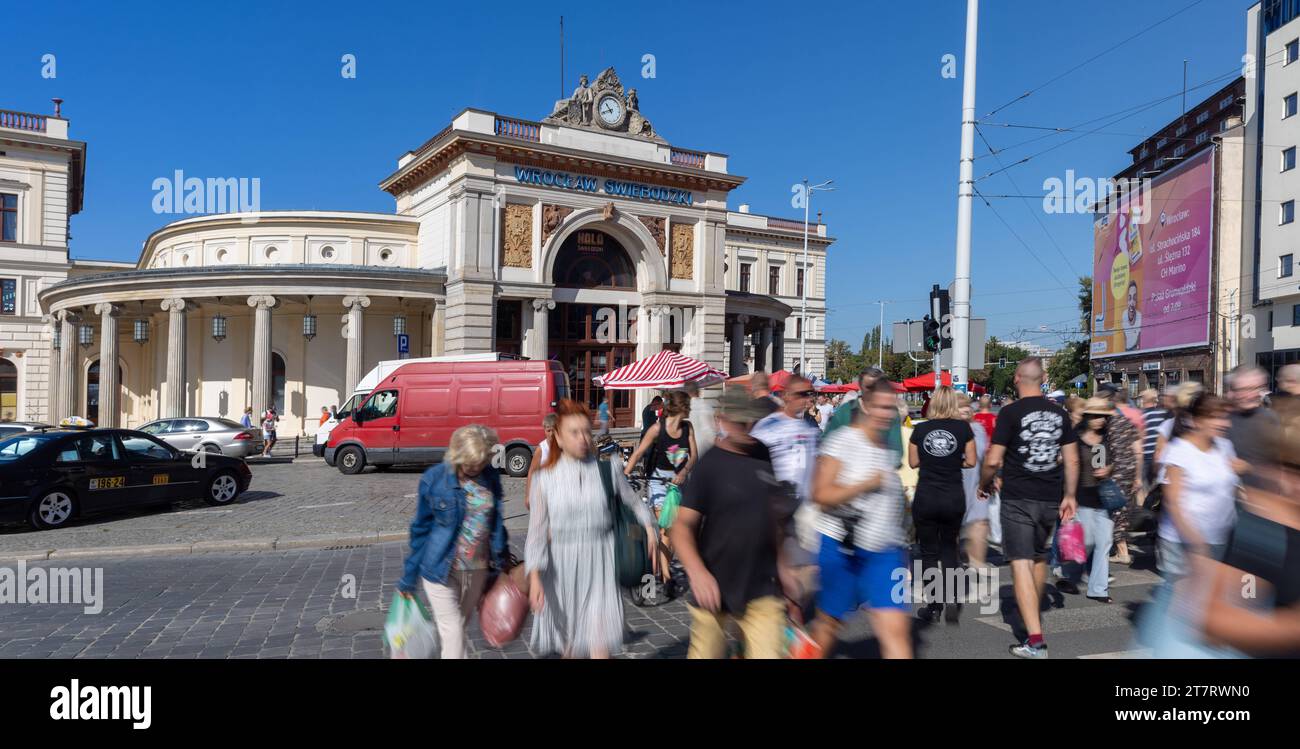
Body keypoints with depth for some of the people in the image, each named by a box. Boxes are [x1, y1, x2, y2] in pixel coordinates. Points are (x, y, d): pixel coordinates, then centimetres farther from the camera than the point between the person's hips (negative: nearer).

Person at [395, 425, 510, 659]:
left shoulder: (491, 476, -3)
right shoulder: (434, 479, -12)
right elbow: (420, 530, -3)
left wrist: (502, 561, 11)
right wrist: (408, 577, 3)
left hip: (478, 569, 4)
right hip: (442, 569, -3)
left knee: (459, 627, 17)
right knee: (453, 634, 0)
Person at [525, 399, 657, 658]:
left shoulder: (608, 467, 0)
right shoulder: (544, 479, -3)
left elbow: (633, 502, 12)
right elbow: (537, 531, -6)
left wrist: (650, 528, -3)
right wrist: (534, 576, -16)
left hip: (600, 564, -1)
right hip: (563, 567, 1)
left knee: (600, 644, -10)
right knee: (570, 644, 18)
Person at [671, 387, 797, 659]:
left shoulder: (765, 459, 4)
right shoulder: (709, 465, -10)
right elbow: (682, 526, -13)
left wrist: (780, 565, 18)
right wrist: (697, 572, -27)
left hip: (762, 588, 3)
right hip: (714, 587, -3)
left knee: (770, 651, -6)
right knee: (706, 653, 12)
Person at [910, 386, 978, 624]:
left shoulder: (920, 429, -3)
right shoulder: (963, 427, -4)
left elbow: (913, 462, 4)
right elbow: (971, 462, -1)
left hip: (925, 497, -1)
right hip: (954, 497, 1)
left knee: (929, 551, 10)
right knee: (949, 548, 19)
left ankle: (934, 607, 10)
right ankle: (951, 599, 3)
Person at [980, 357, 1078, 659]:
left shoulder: (1010, 413, -10)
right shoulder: (1060, 413, 5)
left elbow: (993, 461, -12)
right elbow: (1072, 460, 7)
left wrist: (985, 483, 5)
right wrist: (1069, 495, 15)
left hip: (1018, 499, -5)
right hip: (1051, 500, 6)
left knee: (1021, 563, -5)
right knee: (1040, 558, 23)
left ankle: (1035, 639, -11)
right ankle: (1034, 614, 41)